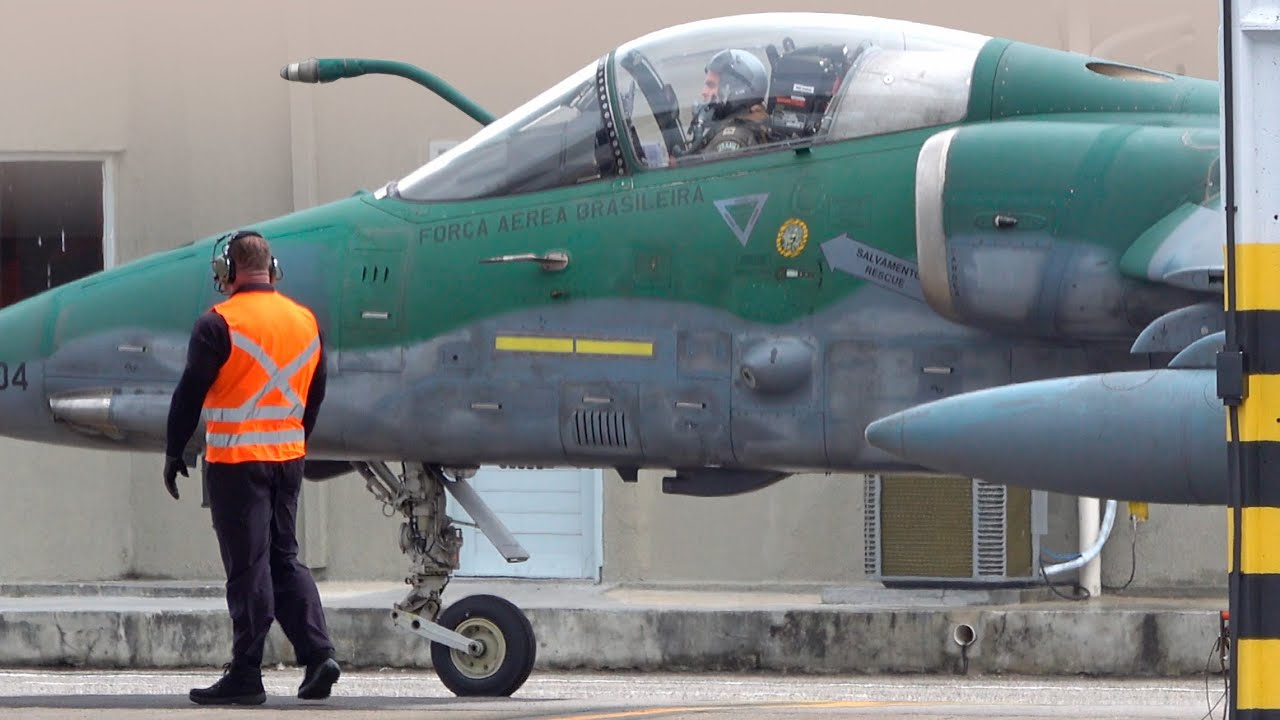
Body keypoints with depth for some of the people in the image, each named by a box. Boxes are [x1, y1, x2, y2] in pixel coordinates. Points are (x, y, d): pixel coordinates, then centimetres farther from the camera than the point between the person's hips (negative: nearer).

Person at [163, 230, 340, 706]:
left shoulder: (220, 323, -11)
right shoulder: (306, 322, 10)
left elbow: (190, 393, -9)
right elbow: (315, 395, 17)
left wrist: (174, 452, 0)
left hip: (236, 459, -6)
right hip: (288, 459, 6)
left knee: (248, 567, -4)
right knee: (284, 559, 14)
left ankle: (246, 675, -1)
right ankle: (318, 653, 2)